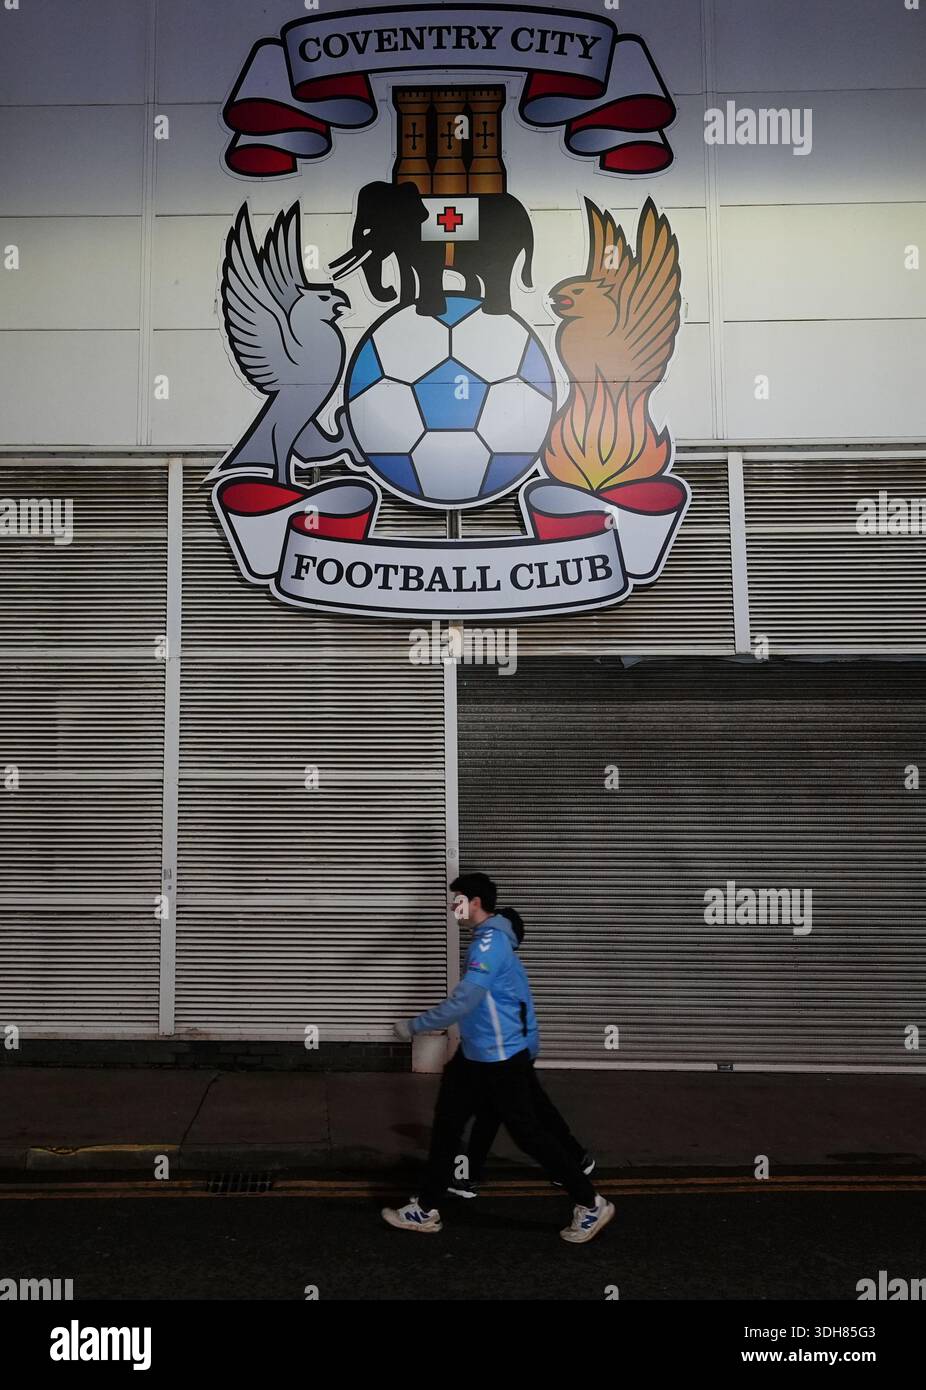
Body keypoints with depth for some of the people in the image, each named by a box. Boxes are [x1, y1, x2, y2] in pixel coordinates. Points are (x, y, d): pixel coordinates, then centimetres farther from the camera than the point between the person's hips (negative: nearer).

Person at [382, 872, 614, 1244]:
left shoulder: (491, 942, -22)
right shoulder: (487, 938, 10)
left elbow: (463, 1001, -26)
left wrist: (414, 1025, -17)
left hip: (502, 1059, -10)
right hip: (477, 1055, 10)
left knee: (527, 1133, 0)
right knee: (446, 1124, 13)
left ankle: (591, 1205, 13)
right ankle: (425, 1210, 24)